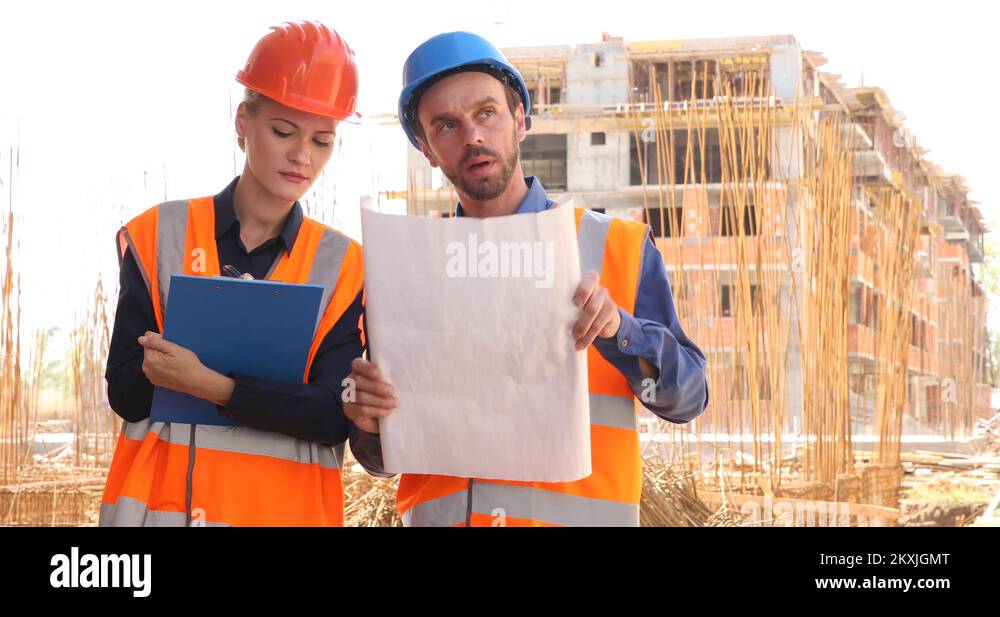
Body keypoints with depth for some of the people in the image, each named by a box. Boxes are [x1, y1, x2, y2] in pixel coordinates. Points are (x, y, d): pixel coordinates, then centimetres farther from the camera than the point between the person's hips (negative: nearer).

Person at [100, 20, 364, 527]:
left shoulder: (344, 266, 0)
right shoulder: (158, 236, 0)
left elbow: (332, 418, -10)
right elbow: (126, 392, -6)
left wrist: (210, 385, -24)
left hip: (287, 506, 0)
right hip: (159, 501, 0)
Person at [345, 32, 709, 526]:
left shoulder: (618, 247, 3)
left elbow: (688, 396, -2)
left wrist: (617, 329, -18)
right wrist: (368, 420, -12)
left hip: (578, 513, -1)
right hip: (440, 514, 1)